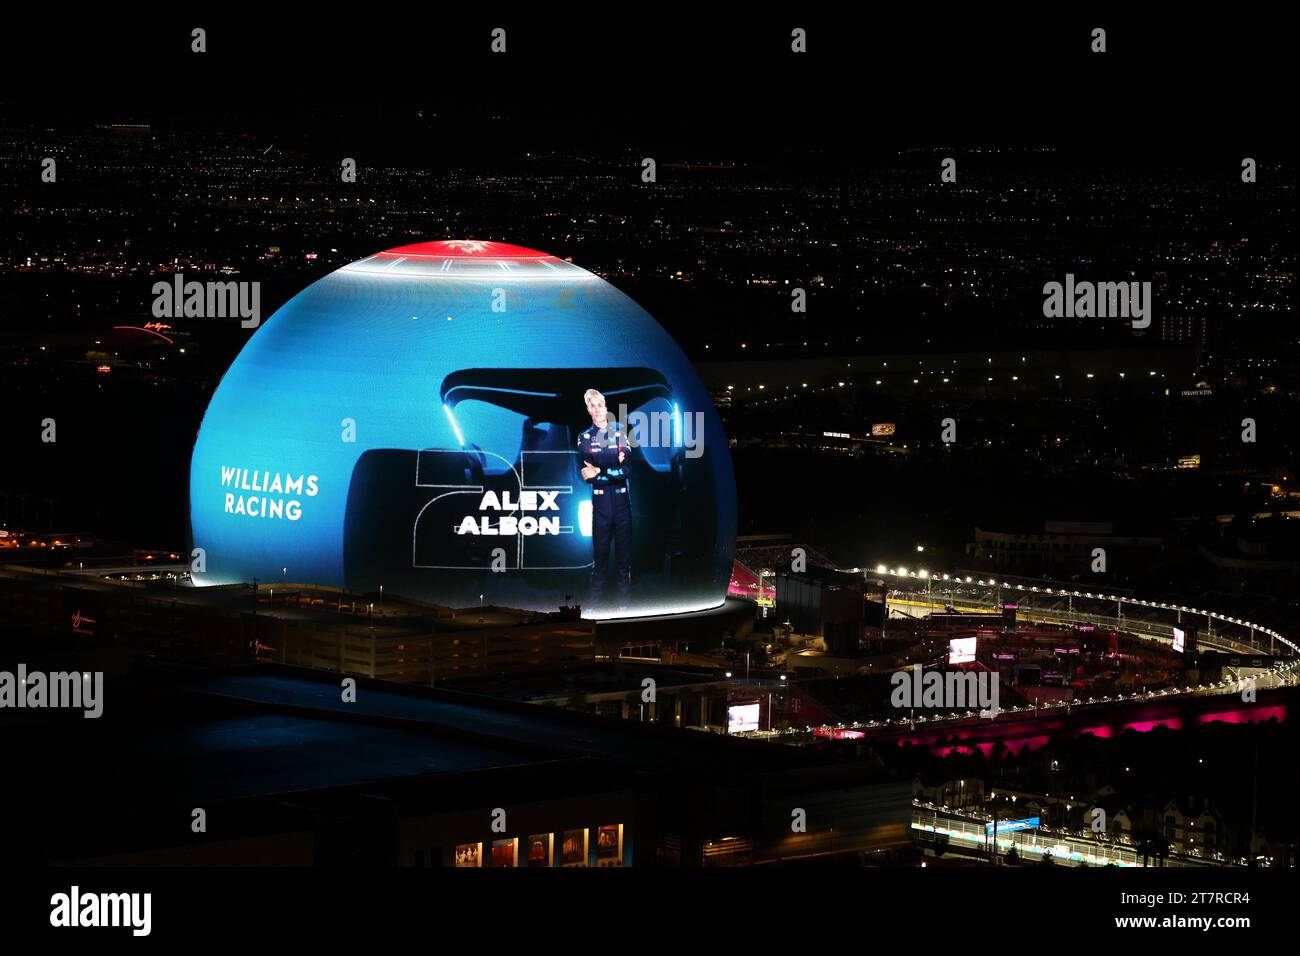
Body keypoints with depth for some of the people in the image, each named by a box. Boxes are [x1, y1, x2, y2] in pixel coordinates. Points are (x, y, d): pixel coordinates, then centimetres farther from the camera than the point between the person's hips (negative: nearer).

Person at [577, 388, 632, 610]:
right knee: (600, 552, -1)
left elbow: (626, 470, -6)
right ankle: (596, 605, 4)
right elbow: (586, 474, -3)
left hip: (622, 499, 1)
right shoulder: (585, 438, 6)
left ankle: (624, 604, 7)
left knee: (624, 552, 2)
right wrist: (614, 468, -13)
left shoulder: (620, 433, 6)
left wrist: (599, 472, -15)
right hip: (600, 500, -1)